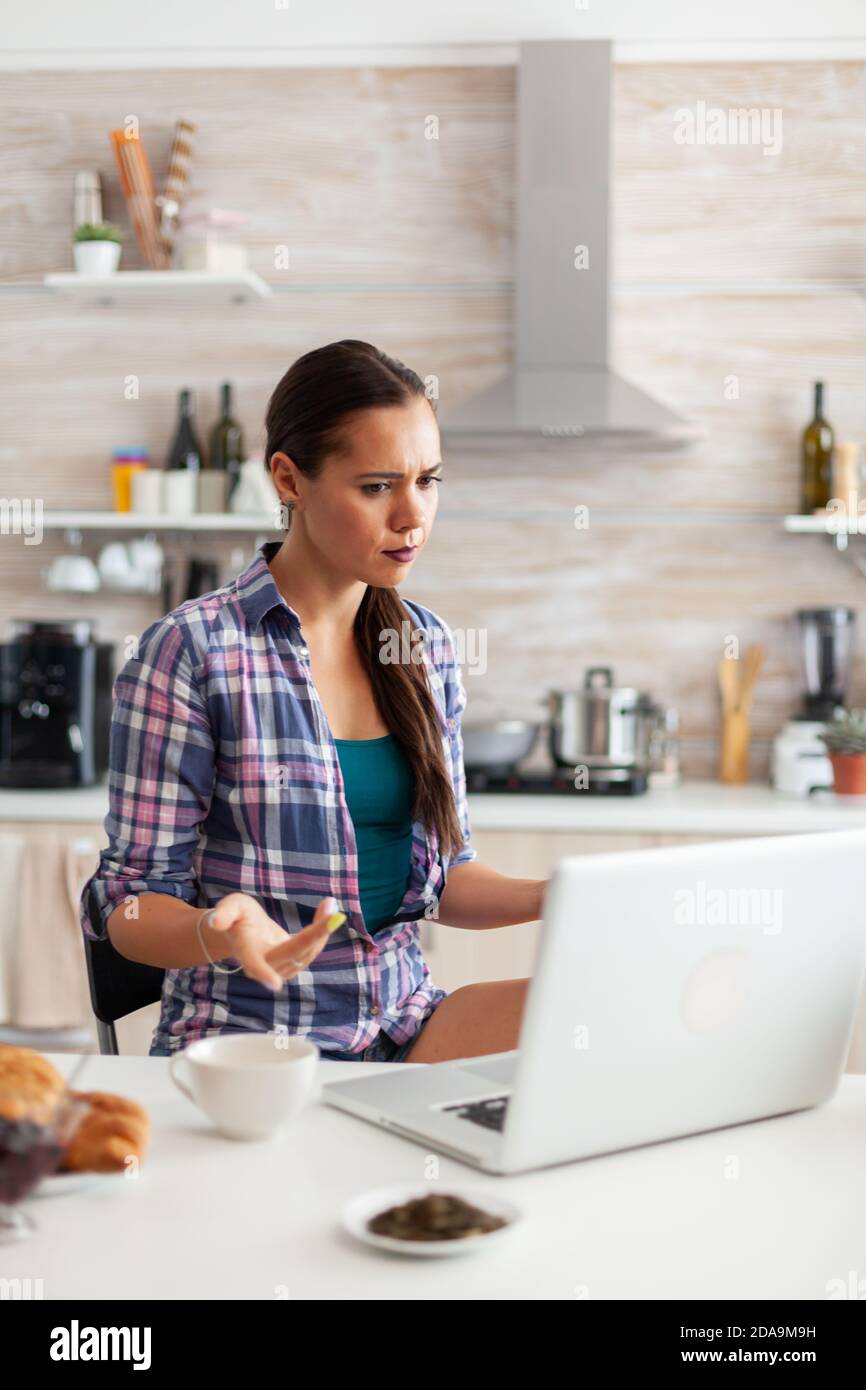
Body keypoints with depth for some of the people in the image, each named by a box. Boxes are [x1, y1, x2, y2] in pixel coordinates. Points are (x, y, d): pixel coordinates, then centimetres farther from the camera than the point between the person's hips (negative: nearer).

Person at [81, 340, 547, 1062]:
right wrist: (219, 933, -30)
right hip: (247, 1034, -4)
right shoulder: (191, 650, -11)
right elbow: (131, 903, -8)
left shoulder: (427, 646, 7)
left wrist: (553, 895, -6)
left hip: (403, 1019, 5)